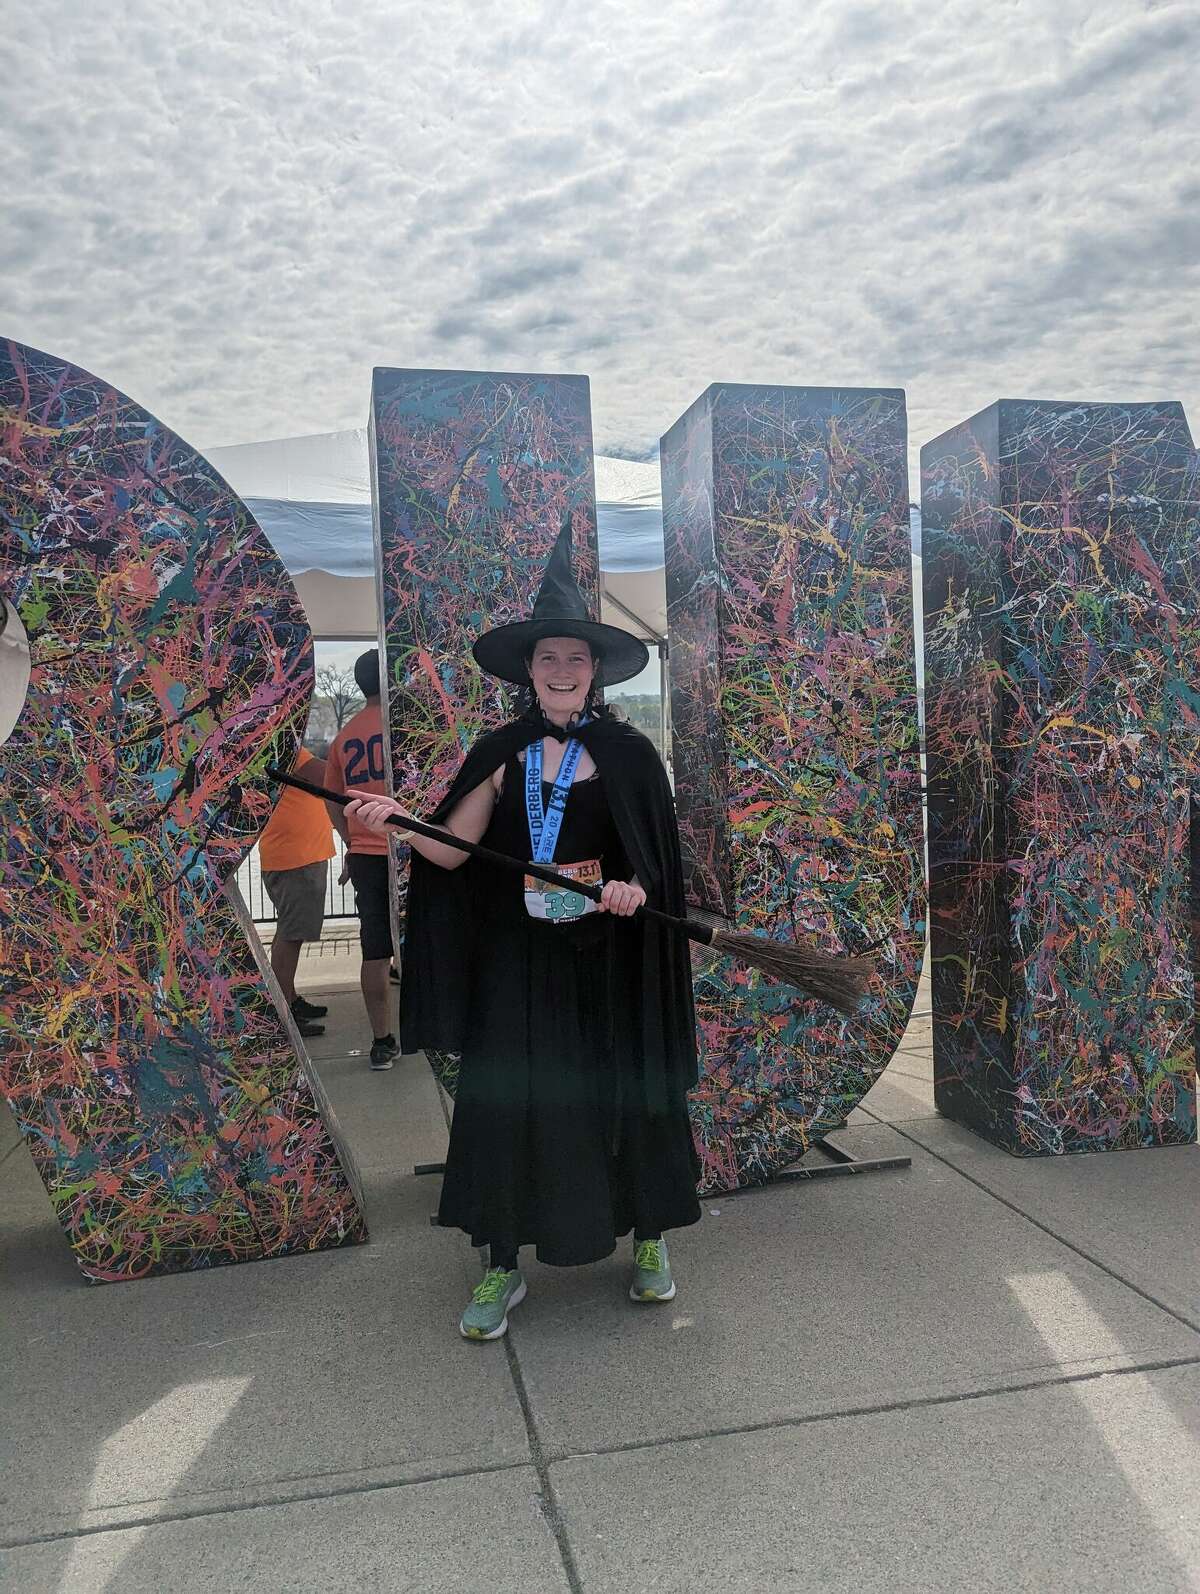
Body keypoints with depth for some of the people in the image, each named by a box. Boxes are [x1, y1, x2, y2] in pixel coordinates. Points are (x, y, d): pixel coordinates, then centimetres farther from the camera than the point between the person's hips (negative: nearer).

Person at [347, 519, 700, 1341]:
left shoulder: (627, 753, -2)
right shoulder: (499, 753, 2)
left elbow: (658, 857, 1)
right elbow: (452, 850, -4)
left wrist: (634, 889, -20)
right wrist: (397, 821, -21)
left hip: (605, 956, -1)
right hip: (518, 956, 1)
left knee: (626, 1091, 8)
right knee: (505, 1096, 3)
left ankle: (650, 1237, 31)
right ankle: (504, 1266, 20)